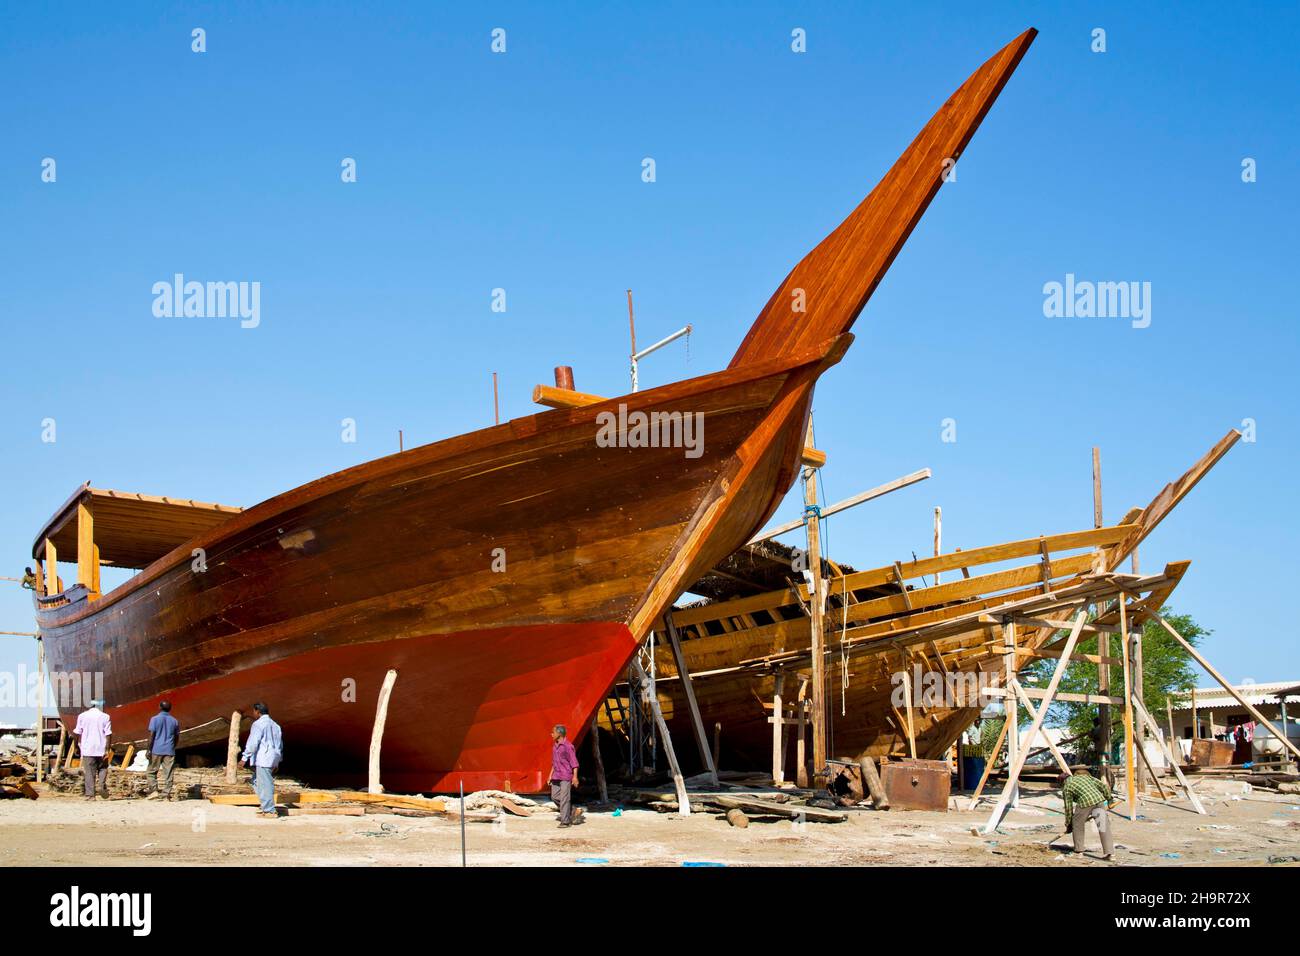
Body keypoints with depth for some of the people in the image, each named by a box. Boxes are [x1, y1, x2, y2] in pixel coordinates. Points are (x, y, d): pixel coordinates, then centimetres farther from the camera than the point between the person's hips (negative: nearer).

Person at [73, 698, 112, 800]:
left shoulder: (82, 716, 4)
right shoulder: (105, 717, 0)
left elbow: (77, 733, 3)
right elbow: (108, 734, -6)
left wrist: (76, 745, 15)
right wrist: (107, 749, -5)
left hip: (87, 749, 1)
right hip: (101, 749, -1)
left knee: (89, 773, 2)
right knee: (103, 768, 16)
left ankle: (90, 794, -1)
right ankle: (102, 785, -6)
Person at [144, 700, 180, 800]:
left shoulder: (155, 719, -3)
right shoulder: (174, 721, 9)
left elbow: (151, 735, -8)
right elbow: (176, 737, 13)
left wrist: (149, 750, -6)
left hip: (157, 750, -3)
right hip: (169, 751, 3)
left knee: (151, 772, 9)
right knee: (168, 774, 2)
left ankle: (154, 791, -2)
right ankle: (166, 795, -1)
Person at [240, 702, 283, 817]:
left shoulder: (258, 724, -7)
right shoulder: (275, 725, 19)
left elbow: (253, 743, -16)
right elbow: (280, 744, 23)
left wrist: (245, 758, -12)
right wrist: (277, 762, 28)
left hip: (263, 759, -9)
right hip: (273, 760, 9)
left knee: (265, 785, -7)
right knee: (256, 781, 17)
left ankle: (270, 811, -8)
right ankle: (266, 806, 12)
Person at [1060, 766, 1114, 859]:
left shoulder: (1066, 788, 15)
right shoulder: (1084, 776, 28)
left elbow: (1068, 808, 13)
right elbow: (1103, 786, 19)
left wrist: (1068, 825, 22)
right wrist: (1108, 798, 28)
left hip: (1085, 803, -4)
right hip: (1099, 800, 4)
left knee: (1077, 824, 18)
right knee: (1103, 826, 7)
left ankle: (1079, 850, 22)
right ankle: (1108, 851, 0)